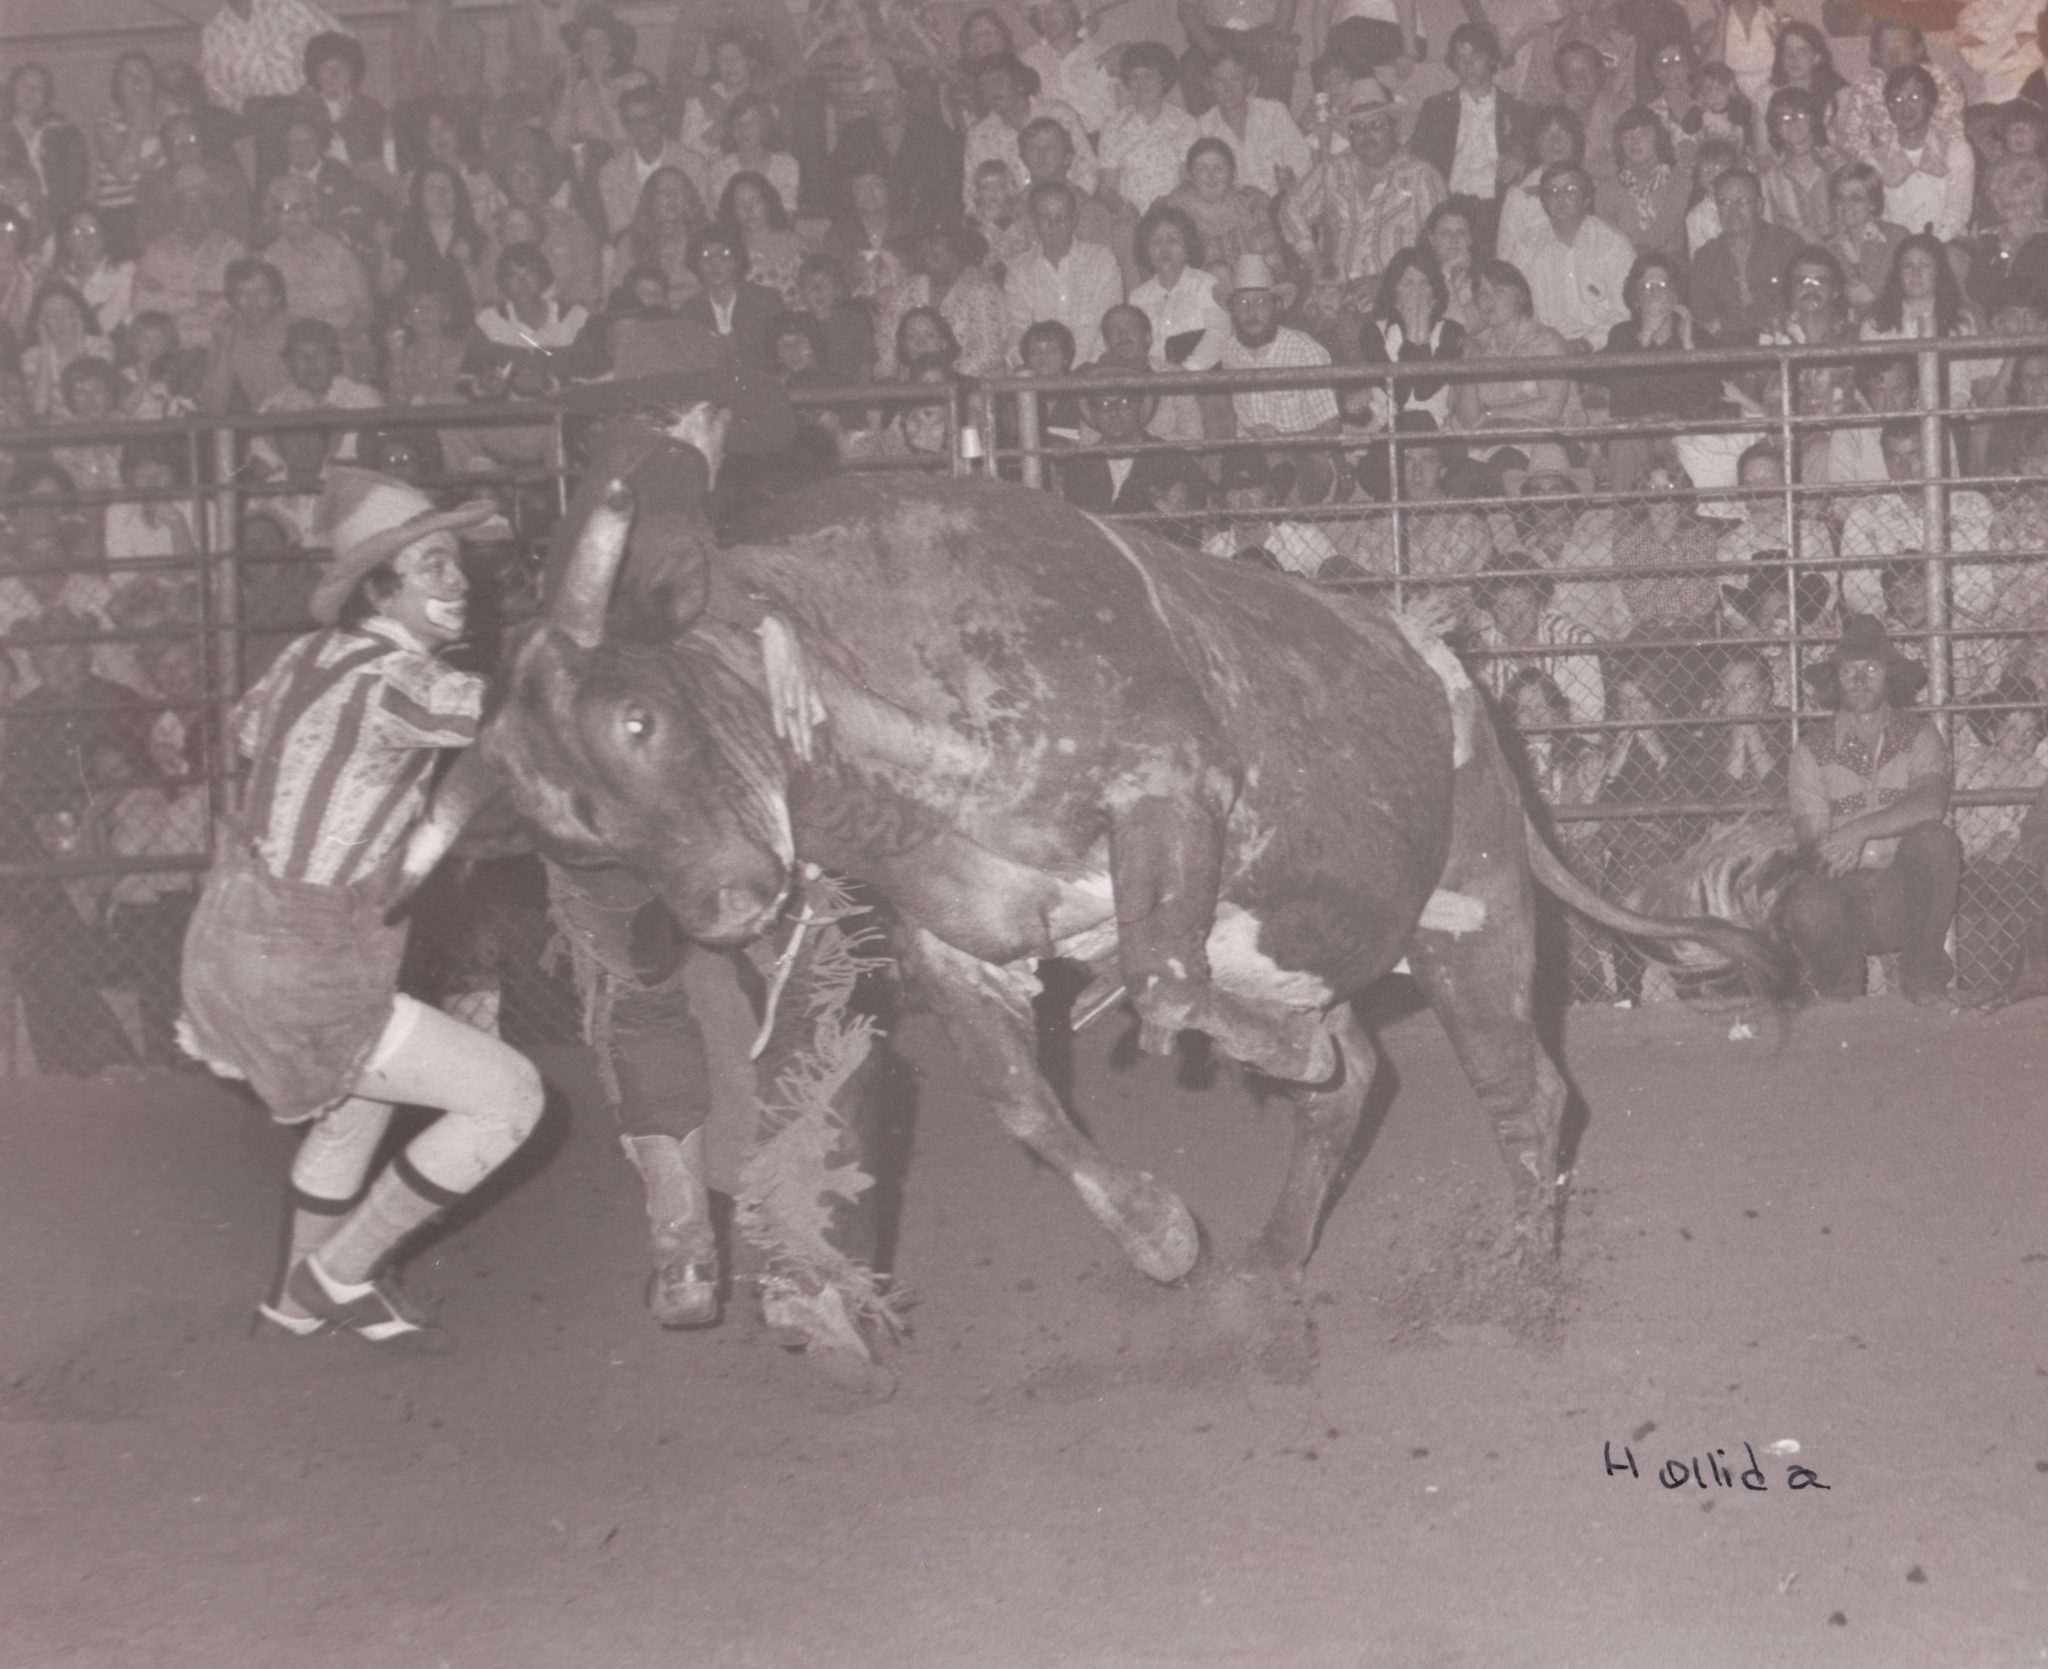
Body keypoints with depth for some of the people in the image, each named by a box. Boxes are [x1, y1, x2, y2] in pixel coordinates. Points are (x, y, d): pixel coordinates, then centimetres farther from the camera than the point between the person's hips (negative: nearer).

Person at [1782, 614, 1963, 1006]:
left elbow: (1930, 805, -16)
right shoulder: (1812, 748, 5)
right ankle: (1840, 990, 1)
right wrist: (1832, 849, -24)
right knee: (1807, 902, -36)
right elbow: (1810, 834, -2)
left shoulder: (1918, 735, 4)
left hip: (1905, 896, 1)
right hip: (1841, 890, -1)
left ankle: (1923, 975, -10)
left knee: (1934, 838, -30)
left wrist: (1857, 830, -27)